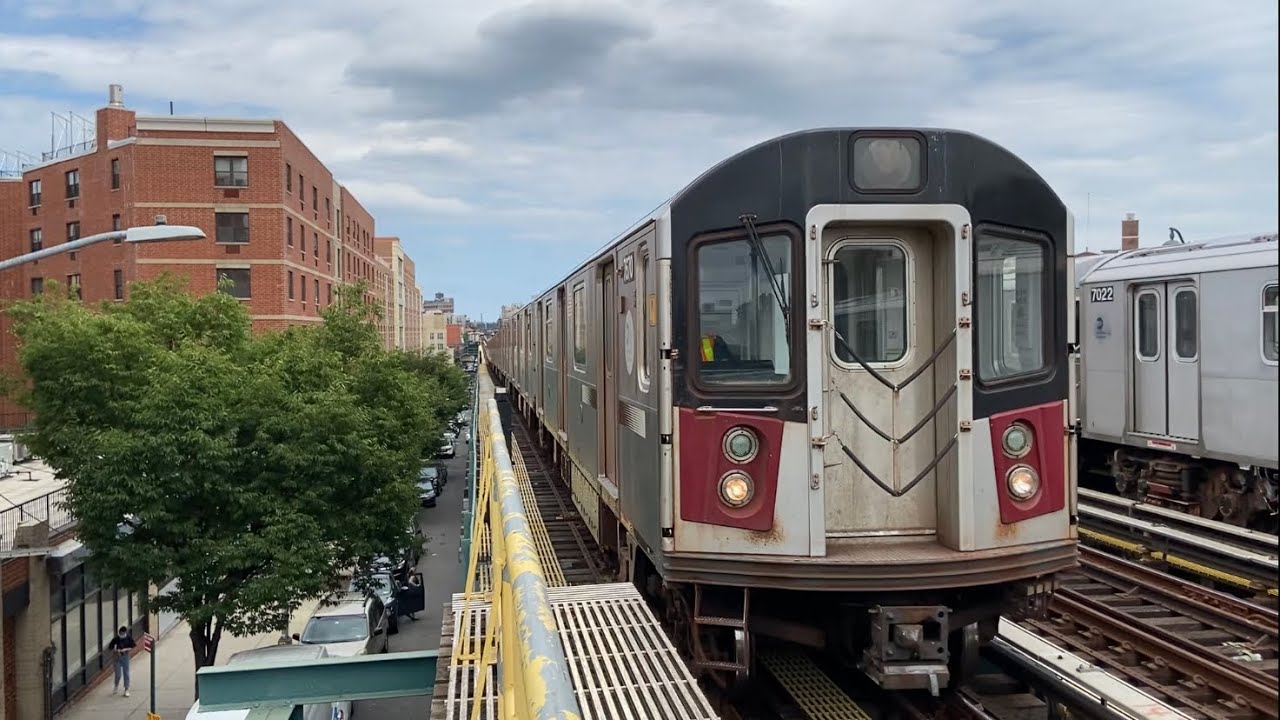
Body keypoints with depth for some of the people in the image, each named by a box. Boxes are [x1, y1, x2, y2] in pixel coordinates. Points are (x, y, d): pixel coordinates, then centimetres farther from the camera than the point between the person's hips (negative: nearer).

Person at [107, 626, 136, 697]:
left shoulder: (128, 639, -7)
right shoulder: (116, 639, -8)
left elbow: (134, 646, -3)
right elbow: (110, 647, -2)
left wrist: (126, 649, -17)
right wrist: (116, 650, -19)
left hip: (125, 657, 0)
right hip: (118, 657, 0)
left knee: (126, 674, 3)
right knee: (118, 674, 1)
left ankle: (126, 689, 11)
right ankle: (116, 686, 31)